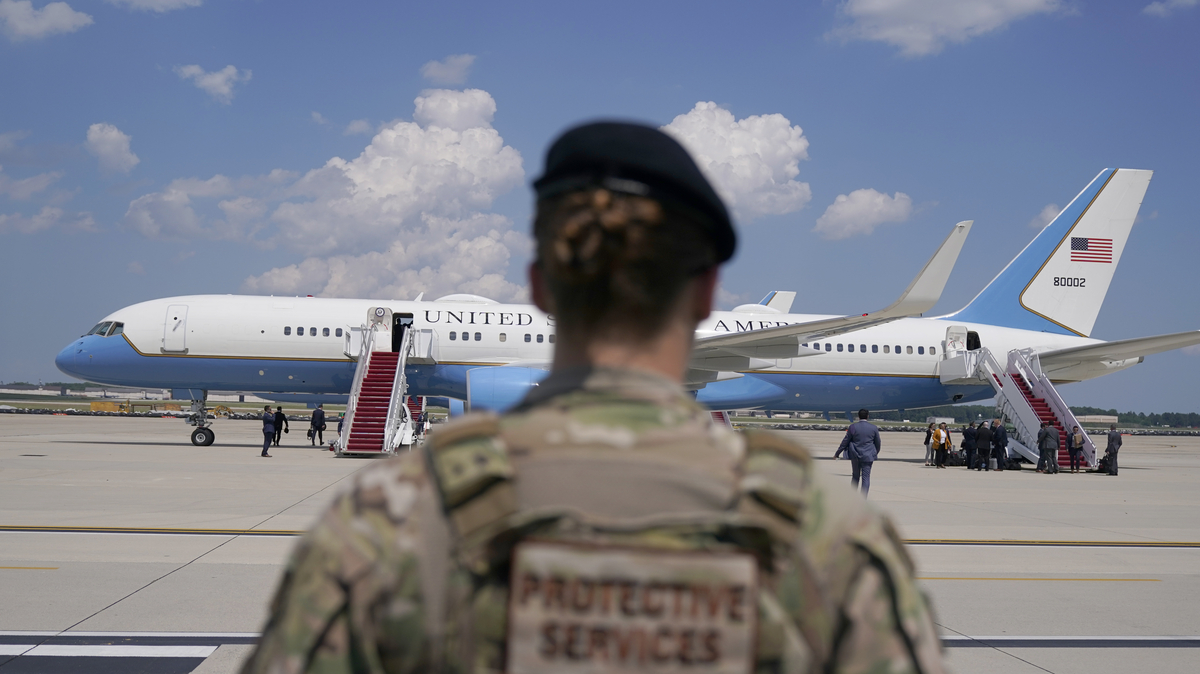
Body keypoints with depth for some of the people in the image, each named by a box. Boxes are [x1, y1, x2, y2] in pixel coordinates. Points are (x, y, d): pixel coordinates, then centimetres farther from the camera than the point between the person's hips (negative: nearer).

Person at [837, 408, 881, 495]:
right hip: (868, 456, -1)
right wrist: (875, 453, 27)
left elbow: (845, 441, -2)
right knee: (866, 478, 0)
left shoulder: (853, 427, -5)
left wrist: (837, 453, 8)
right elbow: (877, 443, 9)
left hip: (855, 455, 1)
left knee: (855, 476, 16)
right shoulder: (873, 428, -2)